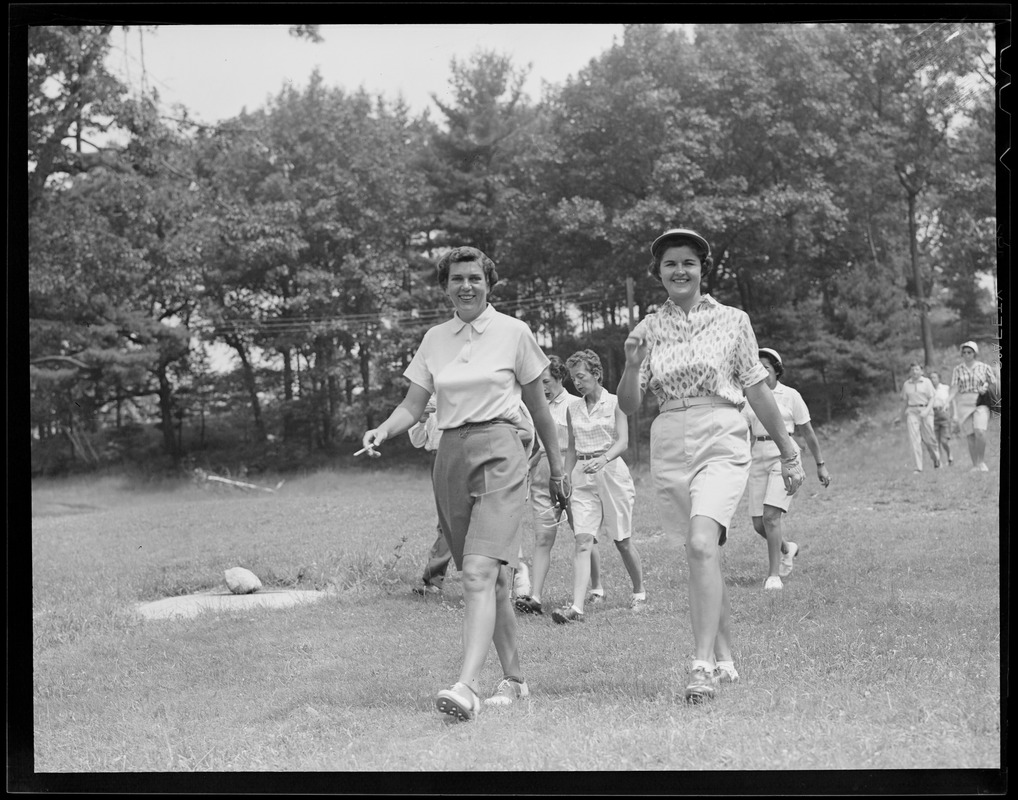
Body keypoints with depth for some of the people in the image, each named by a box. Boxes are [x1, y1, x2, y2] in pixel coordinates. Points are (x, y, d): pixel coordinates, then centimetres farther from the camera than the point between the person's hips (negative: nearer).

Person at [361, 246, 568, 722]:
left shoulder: (513, 332, 1)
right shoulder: (434, 340, 11)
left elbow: (537, 405, 9)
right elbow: (413, 405, 11)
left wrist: (557, 468, 14)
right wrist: (382, 431, -10)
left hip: (499, 454, -5)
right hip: (451, 456, 5)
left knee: (478, 572, -19)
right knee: (492, 578, 9)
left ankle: (467, 687, -29)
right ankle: (513, 679, 20)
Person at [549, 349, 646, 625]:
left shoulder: (614, 403, -2)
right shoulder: (573, 408, 10)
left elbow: (623, 442, -12)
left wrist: (602, 459, -30)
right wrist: (566, 481, 11)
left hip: (612, 471, -3)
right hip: (582, 477, 3)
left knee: (622, 540, 7)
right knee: (582, 540, -12)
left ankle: (640, 591, 31)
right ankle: (577, 607, -22)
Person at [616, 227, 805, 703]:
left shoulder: (732, 321, 2)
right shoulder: (648, 329, 8)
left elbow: (757, 390, 7)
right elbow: (629, 406, 6)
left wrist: (789, 453, 10)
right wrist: (632, 365, -13)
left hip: (722, 442, -3)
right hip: (670, 446, 3)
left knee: (702, 544, -23)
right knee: (701, 555, 9)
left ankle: (703, 664, -25)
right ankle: (724, 659, 22)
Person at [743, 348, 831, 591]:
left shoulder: (791, 396, -1)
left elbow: (808, 432, 5)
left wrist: (821, 465, 9)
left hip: (785, 457, -5)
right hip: (759, 460, 5)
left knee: (770, 516, -20)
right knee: (759, 523, 2)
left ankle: (774, 576, -14)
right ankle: (787, 548, 34)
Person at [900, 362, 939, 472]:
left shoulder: (926, 382, 2)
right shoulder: (906, 384, 8)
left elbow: (931, 398, -2)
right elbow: (904, 401, 17)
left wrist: (927, 410, -17)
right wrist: (903, 415, 22)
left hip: (926, 411, -1)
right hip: (912, 412, 1)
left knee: (928, 438, 1)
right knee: (914, 438, -11)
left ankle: (935, 457, 32)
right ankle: (918, 466, -13)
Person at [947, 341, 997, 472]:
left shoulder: (984, 368, 4)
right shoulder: (958, 370, 6)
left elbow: (994, 384, 13)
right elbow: (955, 388, 0)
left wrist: (986, 386, -6)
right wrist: (947, 400, -16)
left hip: (980, 403, -2)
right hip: (964, 403, 2)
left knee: (980, 432, -21)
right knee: (970, 436, -1)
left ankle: (982, 462, -6)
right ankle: (975, 466, 7)